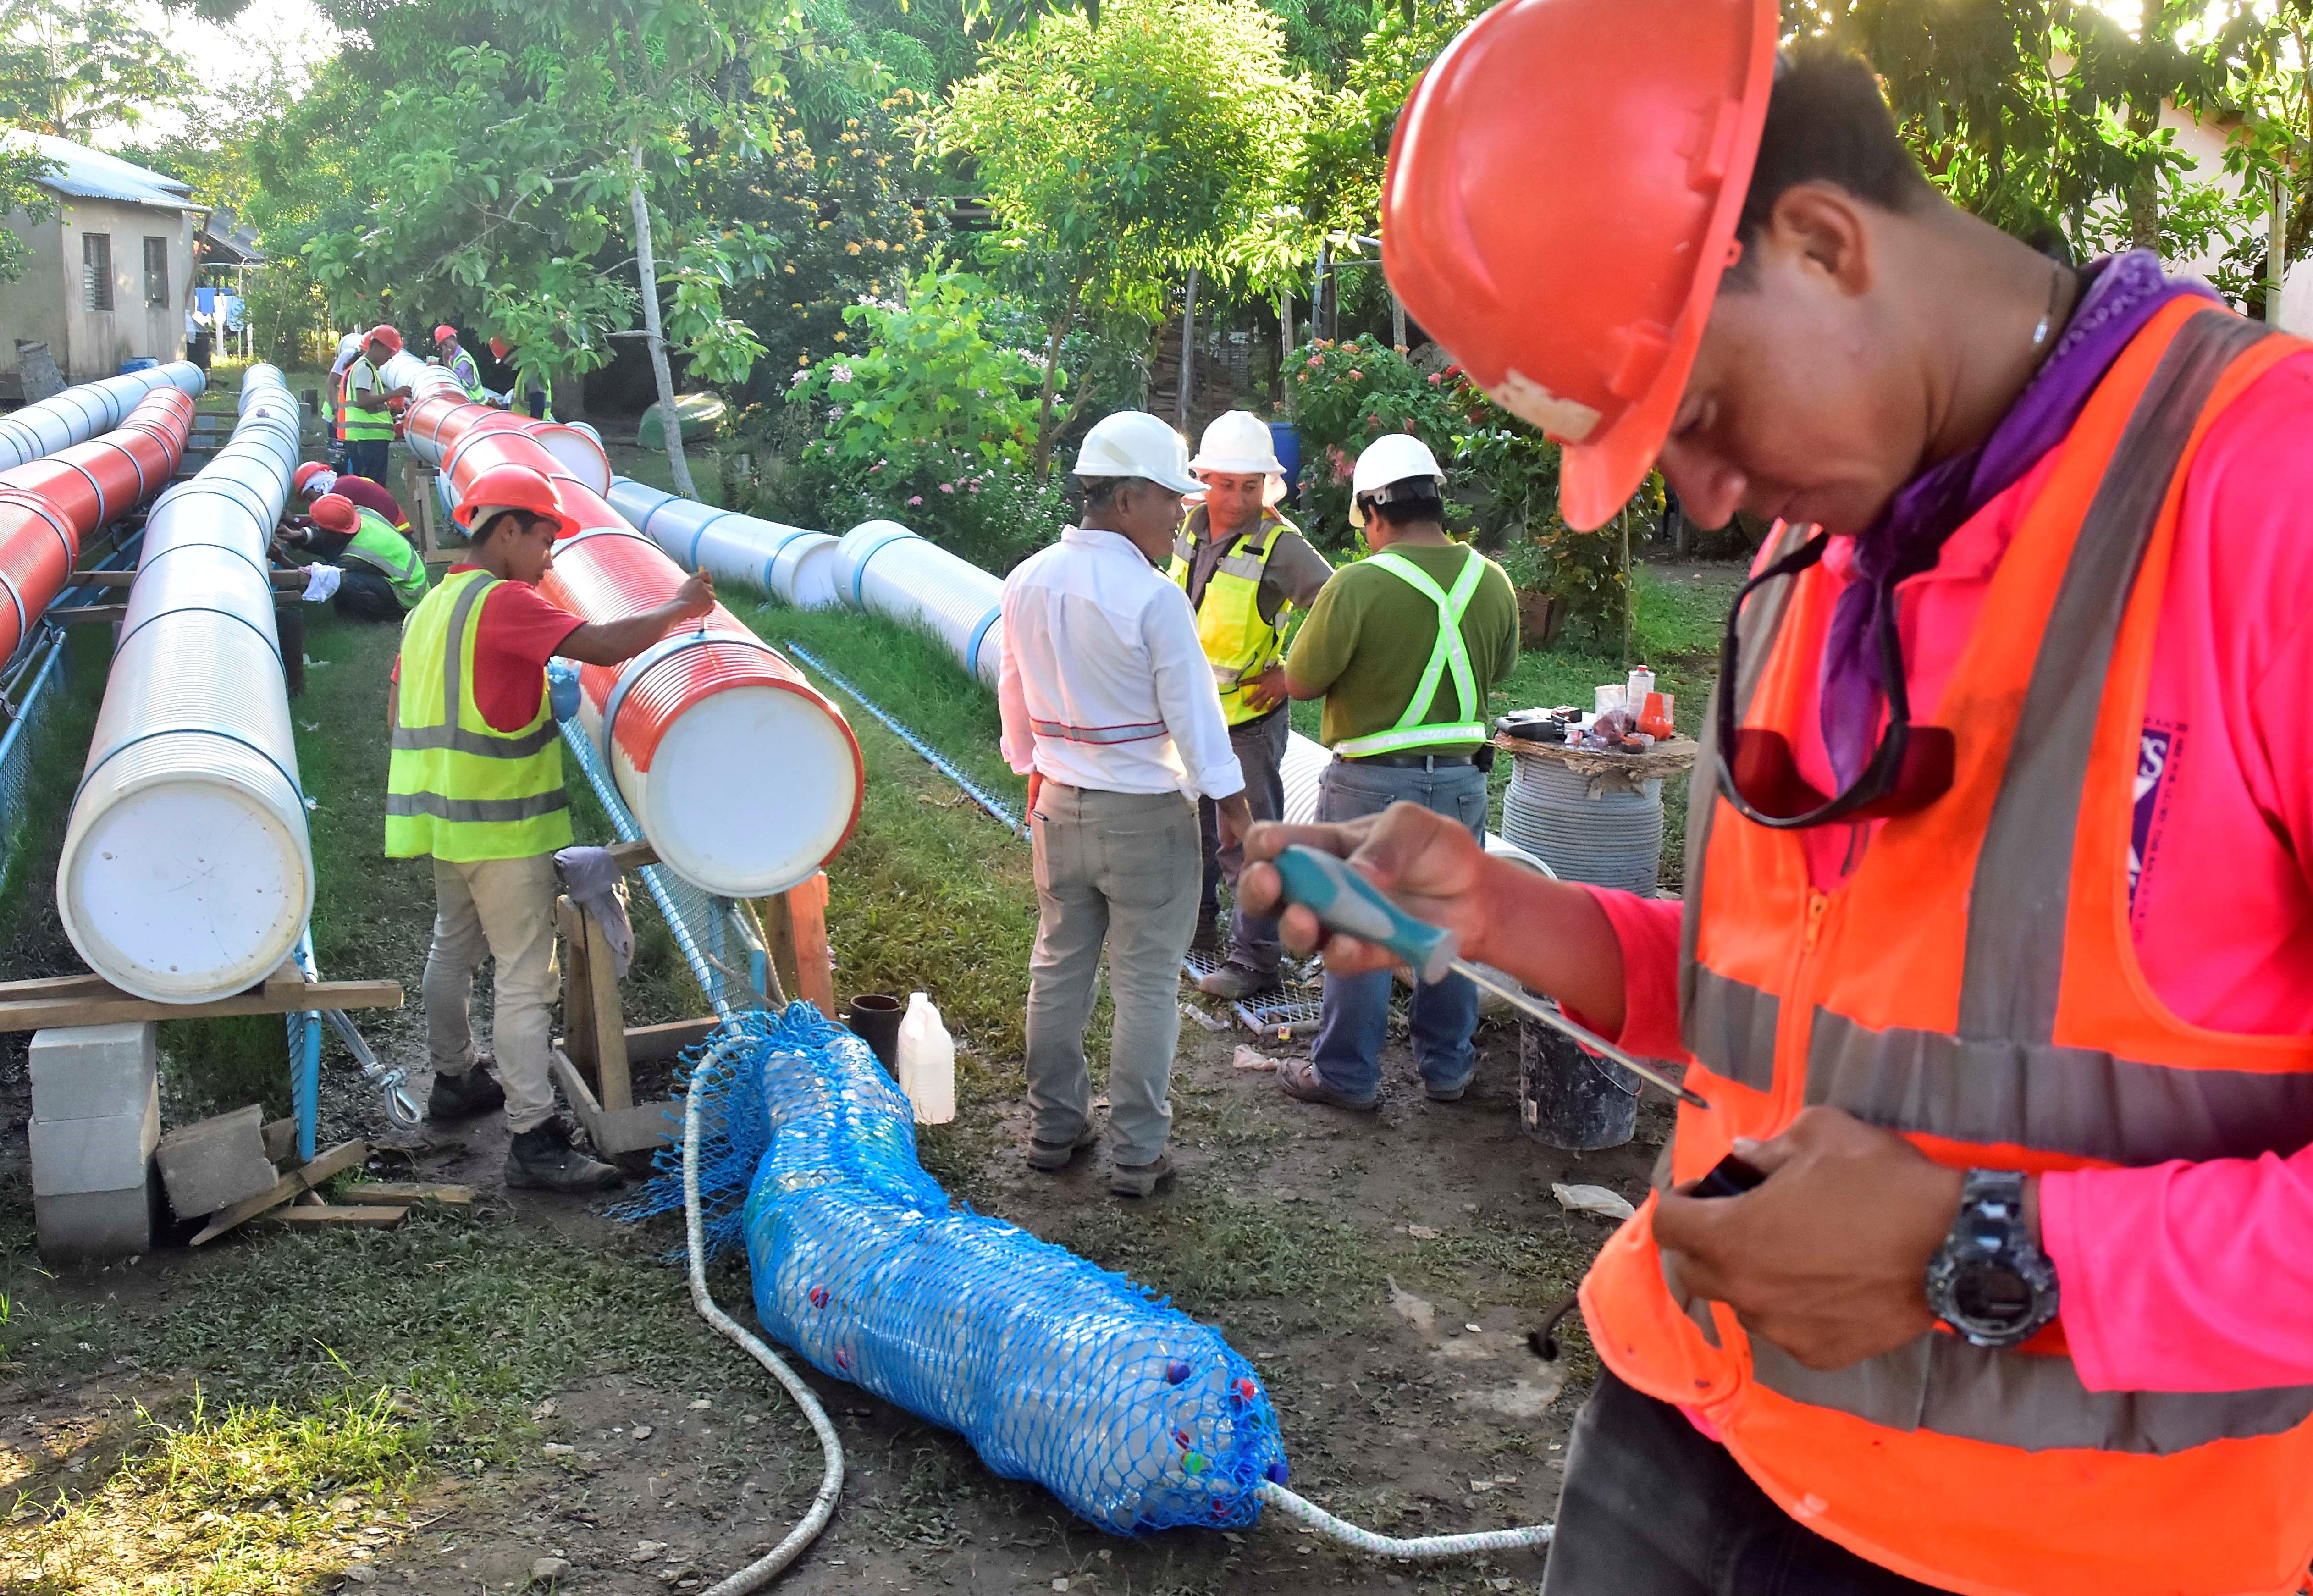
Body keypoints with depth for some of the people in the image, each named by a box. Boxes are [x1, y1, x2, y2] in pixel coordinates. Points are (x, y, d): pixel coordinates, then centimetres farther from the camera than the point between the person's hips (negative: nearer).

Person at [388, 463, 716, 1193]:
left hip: (442, 816, 10)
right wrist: (680, 608, -15)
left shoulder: (431, 606, 12)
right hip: (501, 826, -10)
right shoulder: (503, 602, -17)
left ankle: (453, 1079, 41)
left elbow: (402, 714, 17)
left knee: (454, 947, 24)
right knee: (525, 977, -6)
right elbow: (607, 645, -28)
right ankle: (534, 1139, -5)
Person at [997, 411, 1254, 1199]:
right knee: (1146, 986, 5)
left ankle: (1054, 1128, 29)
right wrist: (1232, 802, -4)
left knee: (1057, 970, 17)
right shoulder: (1153, 597, -20)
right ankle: (1137, 1155, 12)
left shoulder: (1027, 582, 0)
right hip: (1146, 813, -6)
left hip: (1060, 806, 6)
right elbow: (1191, 711, -16)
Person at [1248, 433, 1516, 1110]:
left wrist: (1279, 679, 11)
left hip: (1373, 782, -5)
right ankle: (1448, 1066, 28)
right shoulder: (1493, 582, -1)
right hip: (1461, 778, 5)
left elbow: (1303, 681, -11)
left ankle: (1346, 1074, 18)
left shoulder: (1357, 586, -19)